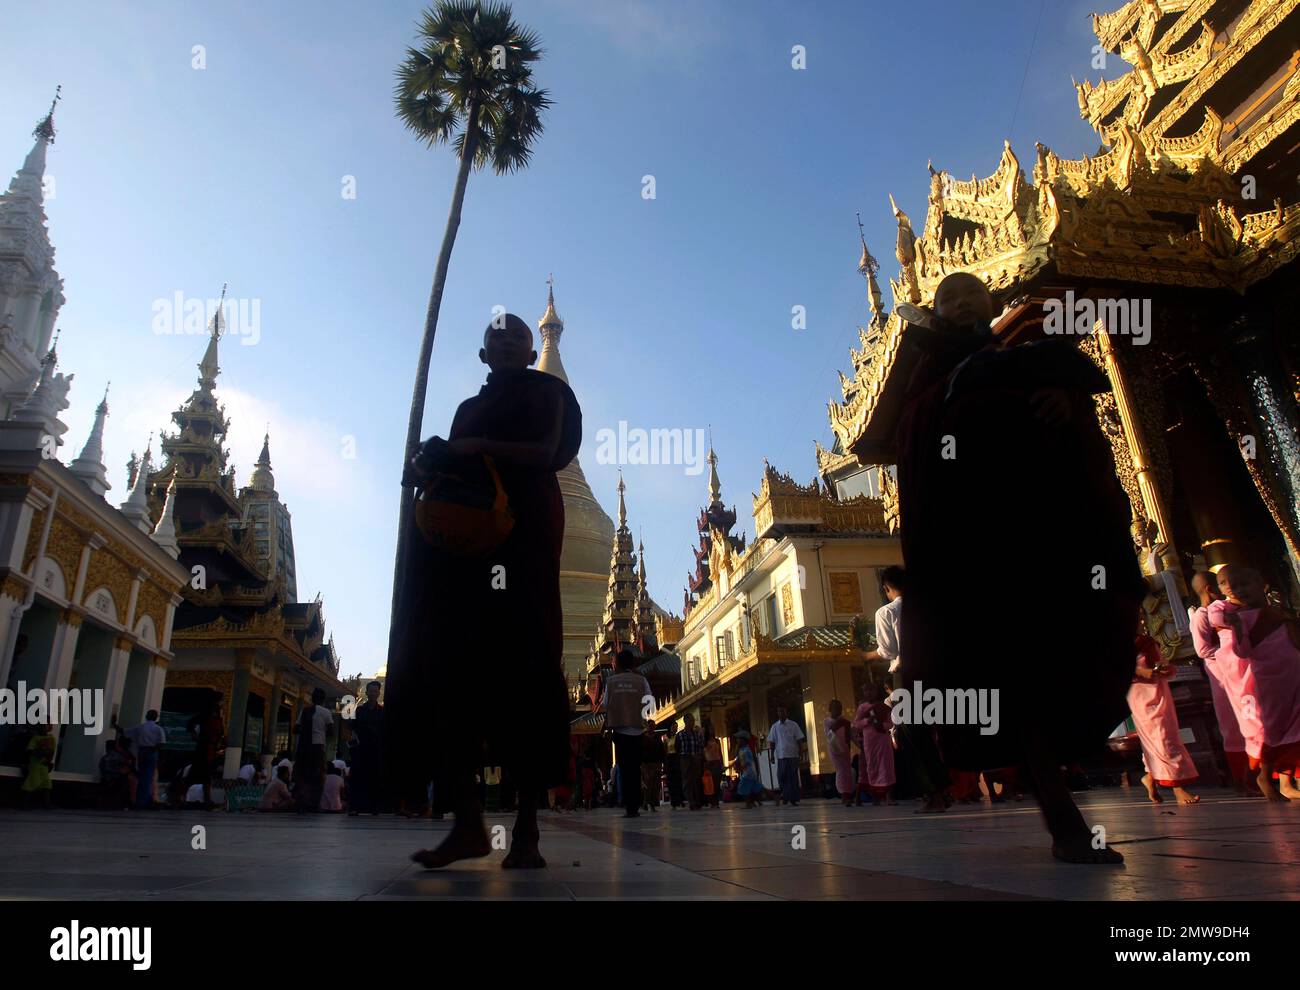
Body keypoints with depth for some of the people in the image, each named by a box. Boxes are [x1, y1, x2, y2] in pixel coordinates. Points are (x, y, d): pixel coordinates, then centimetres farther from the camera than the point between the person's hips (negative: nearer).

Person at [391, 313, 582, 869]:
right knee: (449, 658, -9)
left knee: (522, 661, -12)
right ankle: (467, 821, -9)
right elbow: (457, 470, 21)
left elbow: (546, 453, -5)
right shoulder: (468, 407, 29)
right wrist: (430, 469, 0)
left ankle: (527, 828, -13)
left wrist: (478, 448, -16)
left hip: (522, 525, -5)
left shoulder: (543, 391, 13)